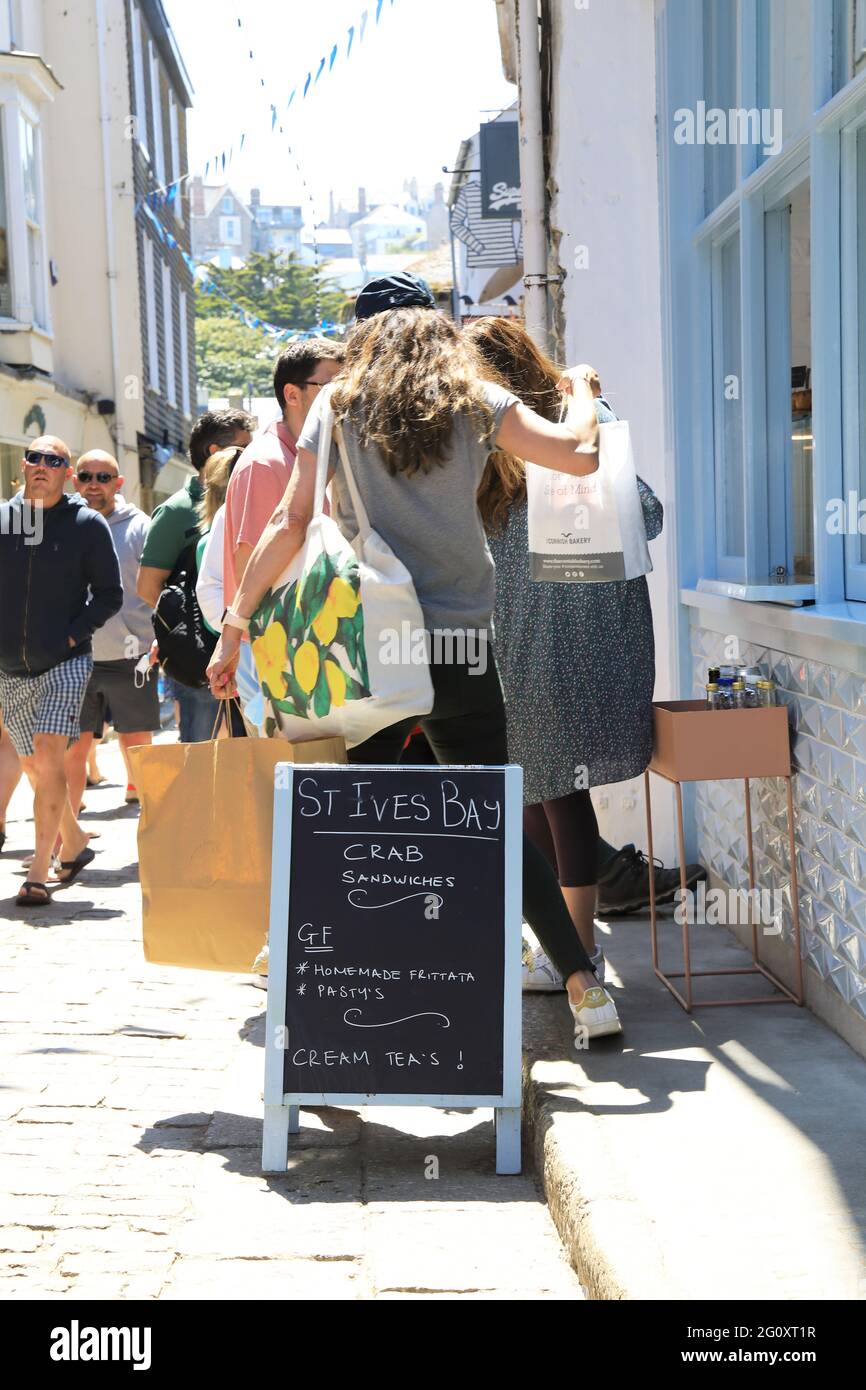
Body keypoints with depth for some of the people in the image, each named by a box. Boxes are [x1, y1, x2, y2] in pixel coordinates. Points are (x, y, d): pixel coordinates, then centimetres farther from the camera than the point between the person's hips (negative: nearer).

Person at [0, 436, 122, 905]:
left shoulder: (87, 524, -3)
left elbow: (110, 593, 1)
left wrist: (73, 634, -10)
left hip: (64, 663, -4)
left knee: (48, 759, -16)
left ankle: (38, 874, -14)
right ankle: (73, 844, 34)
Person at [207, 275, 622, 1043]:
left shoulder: (340, 403, 6)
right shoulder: (475, 402, 5)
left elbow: (290, 525, 1)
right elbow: (580, 454, 2)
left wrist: (235, 624, 5)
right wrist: (582, 390, 22)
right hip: (461, 644, 1)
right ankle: (585, 987, 5)